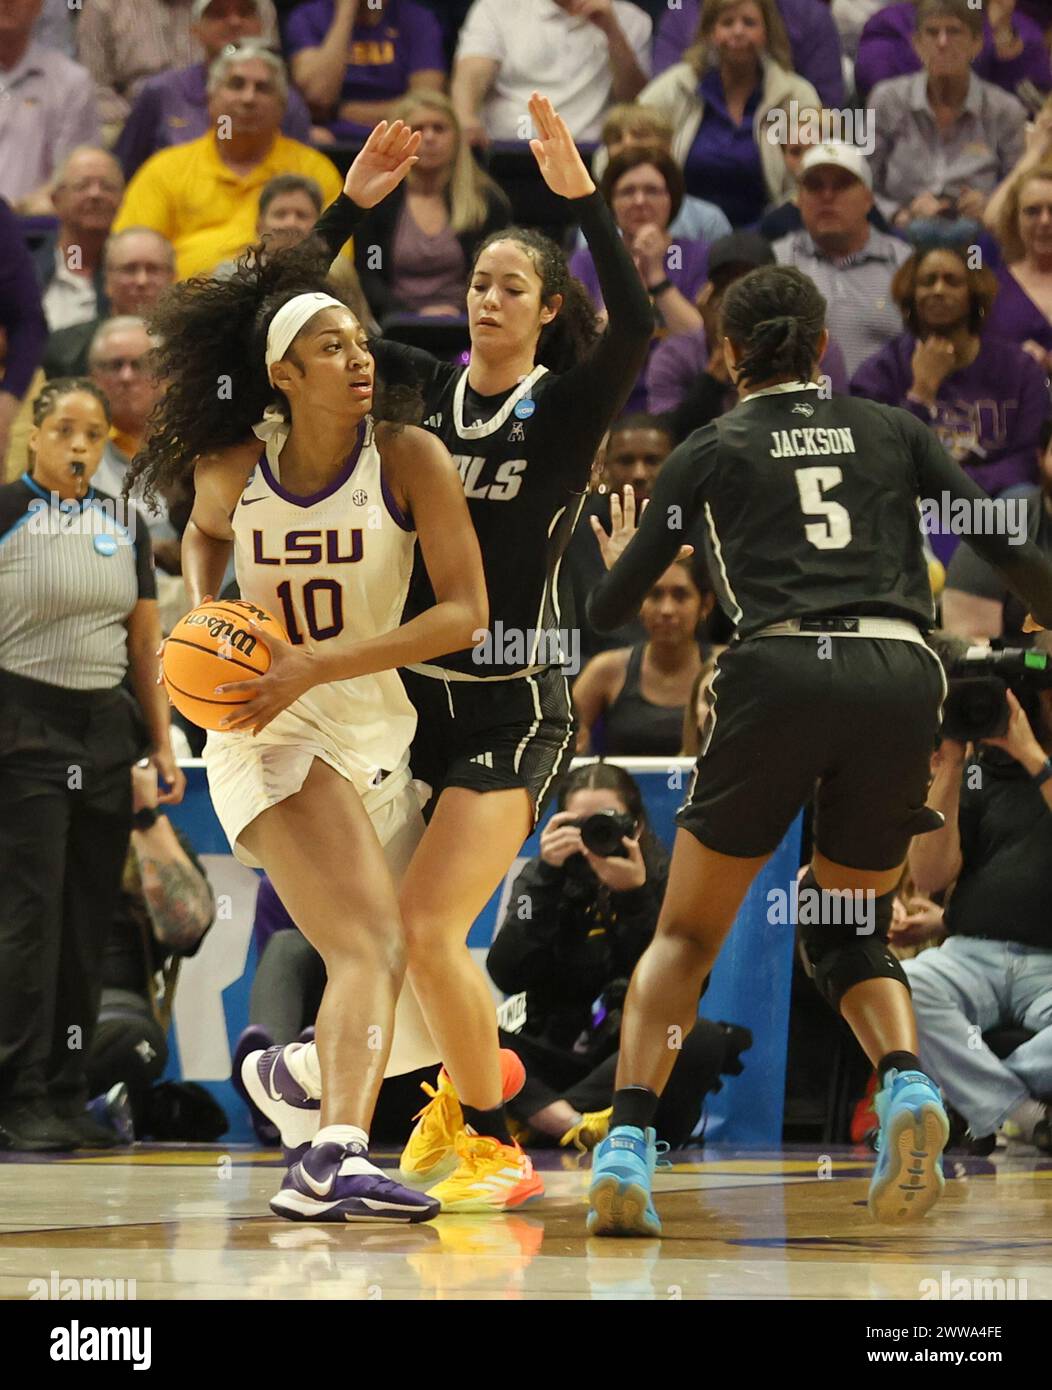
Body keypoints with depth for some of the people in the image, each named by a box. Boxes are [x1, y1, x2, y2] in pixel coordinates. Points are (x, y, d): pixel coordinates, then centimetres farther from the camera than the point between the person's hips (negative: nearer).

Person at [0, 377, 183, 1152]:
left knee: (91, 916, 6)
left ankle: (67, 1095, 12)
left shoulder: (125, 525, 11)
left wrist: (162, 741, 11)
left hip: (106, 728, 6)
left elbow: (145, 642, 16)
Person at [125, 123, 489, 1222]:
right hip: (268, 727, -3)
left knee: (386, 959, 11)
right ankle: (334, 1157, -35)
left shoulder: (409, 457, -9)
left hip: (375, 724, 3)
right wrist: (204, 620, 0)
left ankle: (298, 1069, 40)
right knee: (371, 943, -23)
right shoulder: (235, 468, -4)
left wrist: (319, 663, -20)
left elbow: (465, 610, -14)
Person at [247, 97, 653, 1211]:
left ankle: (495, 1149, 2)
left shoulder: (568, 404, -5)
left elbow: (634, 325, -25)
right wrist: (354, 201, -8)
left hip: (513, 709, -5)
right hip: (411, 691, 5)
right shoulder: (424, 389, 6)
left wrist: (580, 192, -30)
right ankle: (469, 1075, 34)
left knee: (430, 929, -14)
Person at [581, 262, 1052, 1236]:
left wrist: (618, 559, 42)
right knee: (848, 930, 19)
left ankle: (628, 1147, -9)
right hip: (902, 676, 2)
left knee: (686, 934, 10)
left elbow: (608, 609, 19)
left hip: (781, 674, -2)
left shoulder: (713, 452, 15)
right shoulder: (893, 431, 19)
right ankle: (907, 1083, -12)